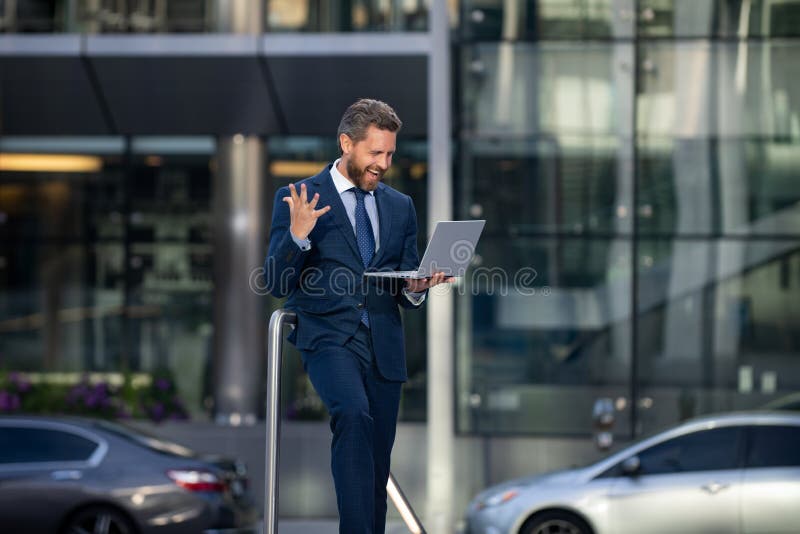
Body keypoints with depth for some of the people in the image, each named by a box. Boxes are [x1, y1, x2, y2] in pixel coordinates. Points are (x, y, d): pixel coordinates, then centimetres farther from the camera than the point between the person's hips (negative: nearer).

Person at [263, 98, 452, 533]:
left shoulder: (400, 206, 16)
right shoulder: (298, 199, 1)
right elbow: (277, 284, -4)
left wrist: (416, 287, -5)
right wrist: (298, 235, -21)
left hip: (384, 345, 5)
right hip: (328, 336, -5)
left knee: (377, 468, 4)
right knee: (354, 414, -32)